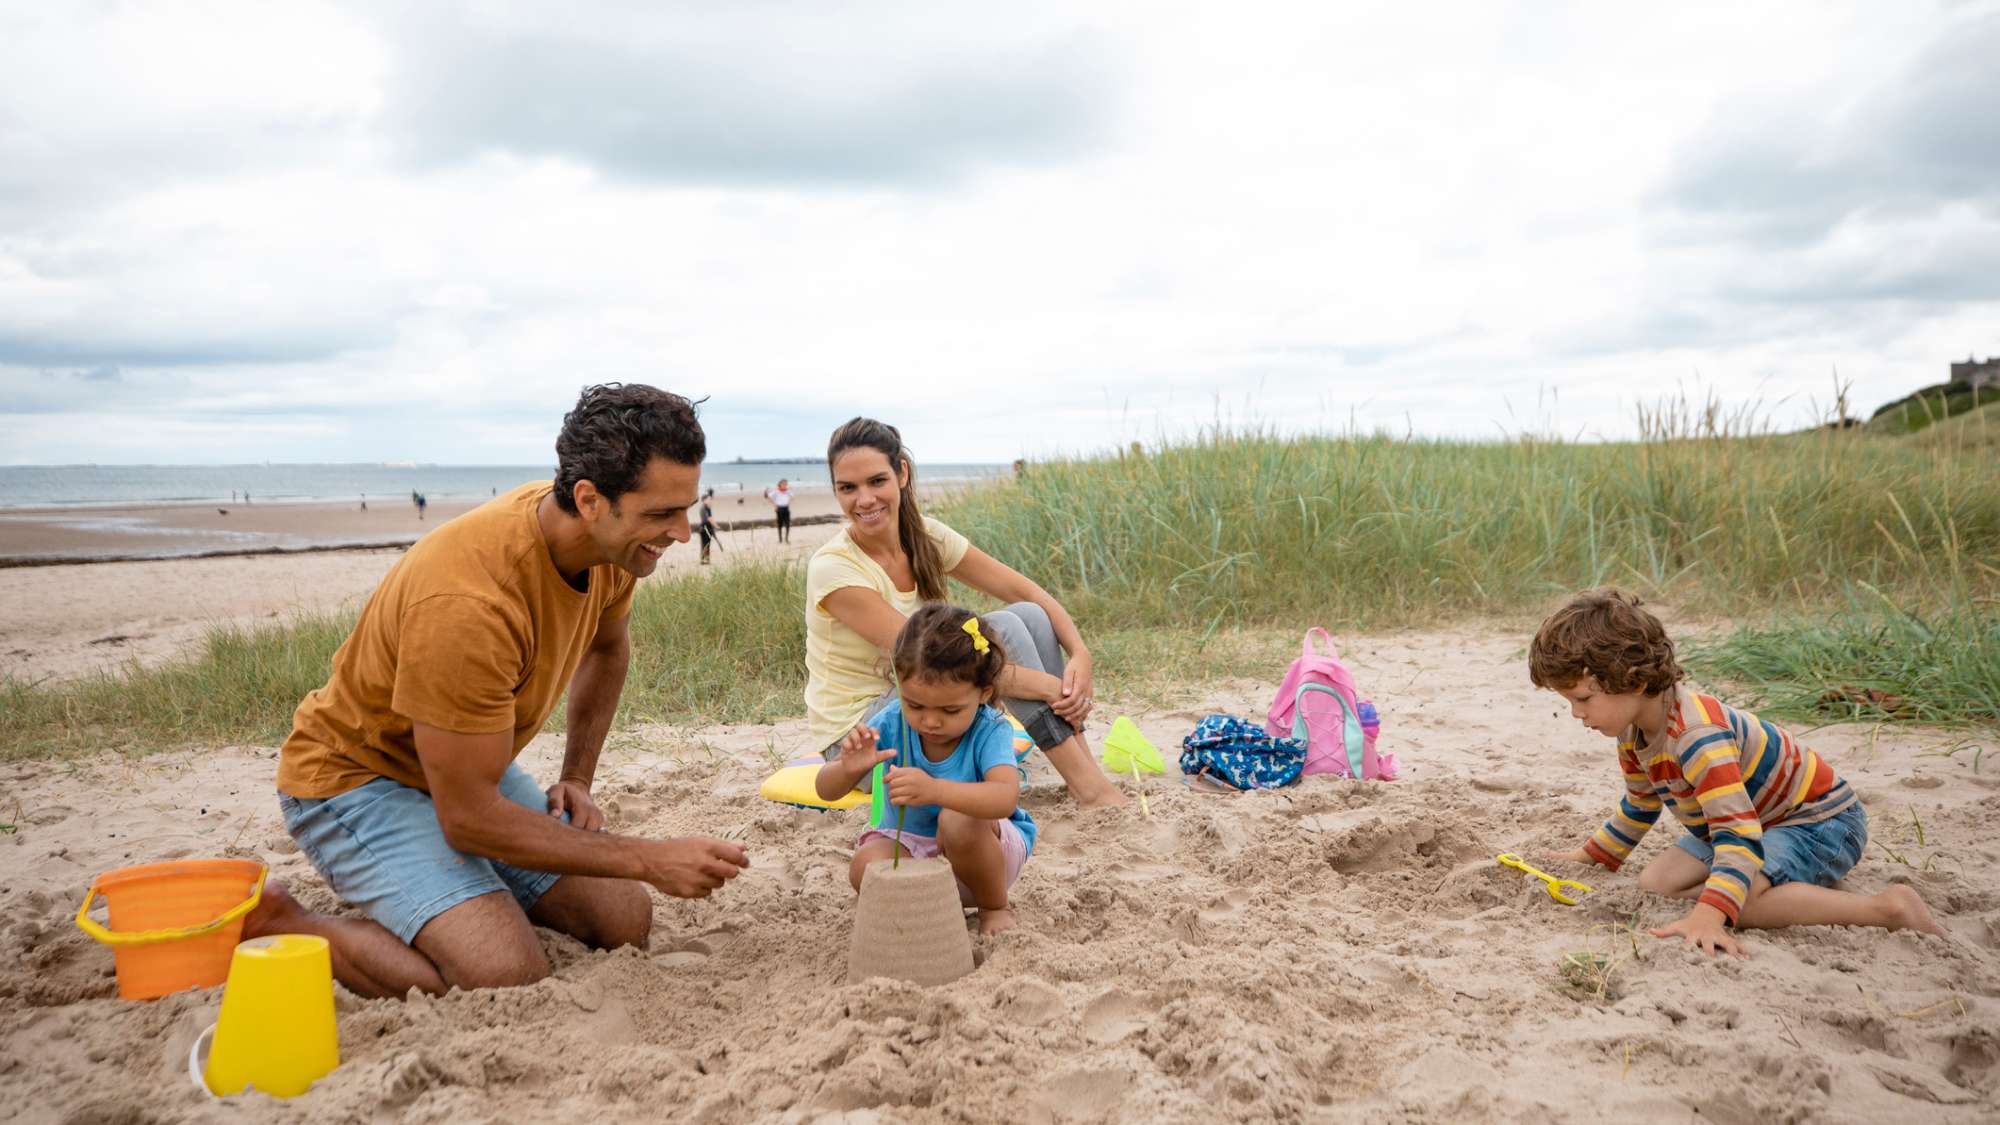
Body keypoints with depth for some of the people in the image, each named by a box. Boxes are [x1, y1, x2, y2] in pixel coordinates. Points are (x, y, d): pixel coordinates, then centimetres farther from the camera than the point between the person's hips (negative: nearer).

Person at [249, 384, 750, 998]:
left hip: (472, 768, 7)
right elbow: (469, 818, -29)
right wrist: (650, 859, -26)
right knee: (509, 976, -25)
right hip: (353, 779, -7)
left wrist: (576, 778, 7)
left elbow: (607, 648, 15)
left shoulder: (613, 543, -10)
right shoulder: (468, 601, -36)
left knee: (625, 924, -6)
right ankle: (279, 925, -4)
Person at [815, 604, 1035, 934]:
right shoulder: (892, 723, -16)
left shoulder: (990, 731, -25)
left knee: (959, 820, -35)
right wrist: (848, 770, -39)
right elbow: (826, 790, -13)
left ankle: (995, 907, -7)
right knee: (866, 867, -28)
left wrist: (935, 790, -63)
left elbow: (1006, 798, -45)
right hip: (912, 843, 3)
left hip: (986, 850, -2)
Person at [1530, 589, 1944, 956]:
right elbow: (1640, 806, 16)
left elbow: (1738, 834, -42)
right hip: (1746, 817, 10)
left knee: (1735, 899, -34)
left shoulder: (1696, 735, -35)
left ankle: (1887, 907, -19)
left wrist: (1708, 916, -55)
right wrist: (1590, 856, 23)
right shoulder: (1633, 731, -4)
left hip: (1823, 821, -10)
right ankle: (1808, 886, 5)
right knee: (1654, 885, -3)